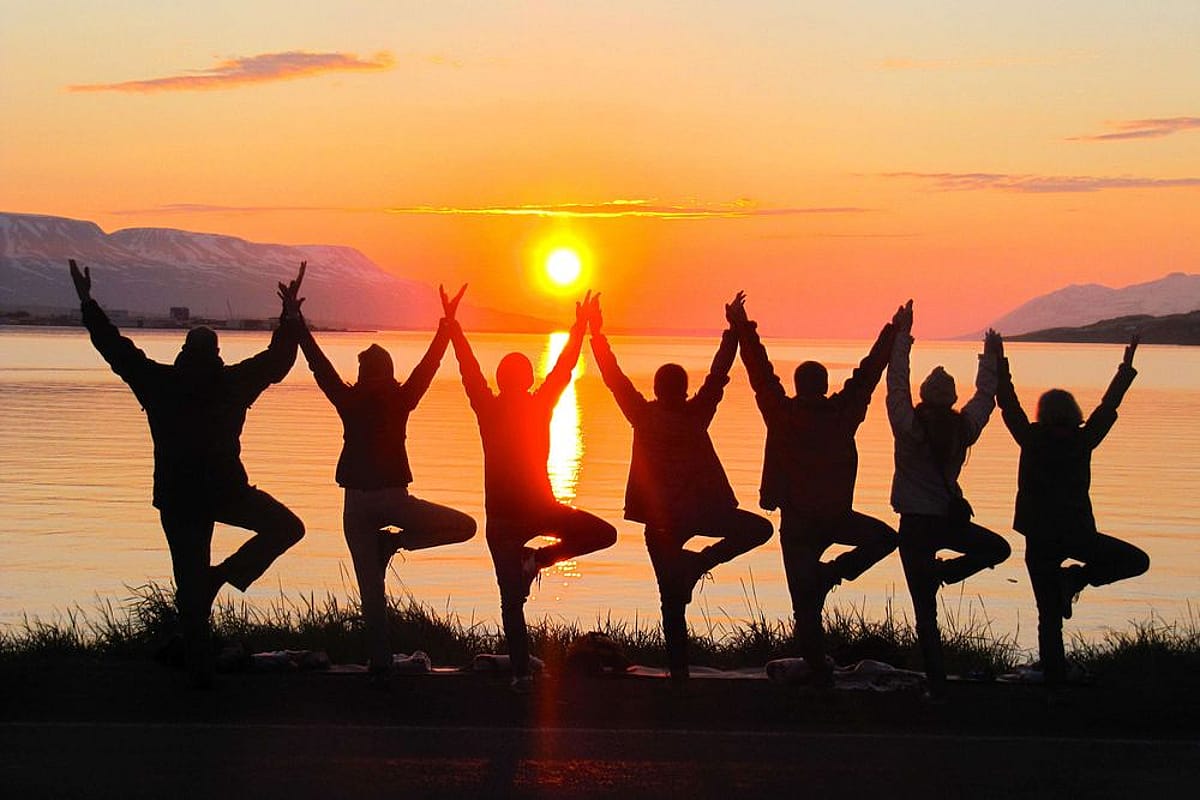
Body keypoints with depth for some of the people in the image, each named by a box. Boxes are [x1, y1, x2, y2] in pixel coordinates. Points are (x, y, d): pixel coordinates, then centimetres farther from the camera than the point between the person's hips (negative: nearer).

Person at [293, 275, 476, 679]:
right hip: (393, 499, -3)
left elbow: (318, 363, 3)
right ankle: (395, 541, -2)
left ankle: (379, 662, 3)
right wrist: (447, 322, 9)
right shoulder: (400, 401, -4)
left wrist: (296, 322, 10)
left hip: (356, 502, 3)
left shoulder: (348, 401, -1)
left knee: (371, 587, 8)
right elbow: (430, 362, 2)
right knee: (464, 526, 12)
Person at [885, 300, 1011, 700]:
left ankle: (937, 686, -2)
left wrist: (901, 335, 2)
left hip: (915, 524, -1)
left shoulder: (909, 425, -13)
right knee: (998, 547, 30)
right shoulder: (964, 428, -4)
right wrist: (991, 356, 27)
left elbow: (897, 382, -5)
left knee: (926, 613, 2)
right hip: (950, 520, 1)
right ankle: (947, 571, 5)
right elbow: (985, 395, 13)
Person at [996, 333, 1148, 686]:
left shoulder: (1031, 440, -3)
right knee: (1137, 561, 16)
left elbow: (1008, 403, 6)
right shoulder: (1083, 441, -3)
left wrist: (1000, 364, 14)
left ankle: (1054, 677, 1)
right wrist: (1127, 367, 18)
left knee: (1049, 614, 8)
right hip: (1077, 533, -2)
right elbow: (1109, 405, 8)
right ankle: (1077, 578, 0)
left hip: (1038, 535, 2)